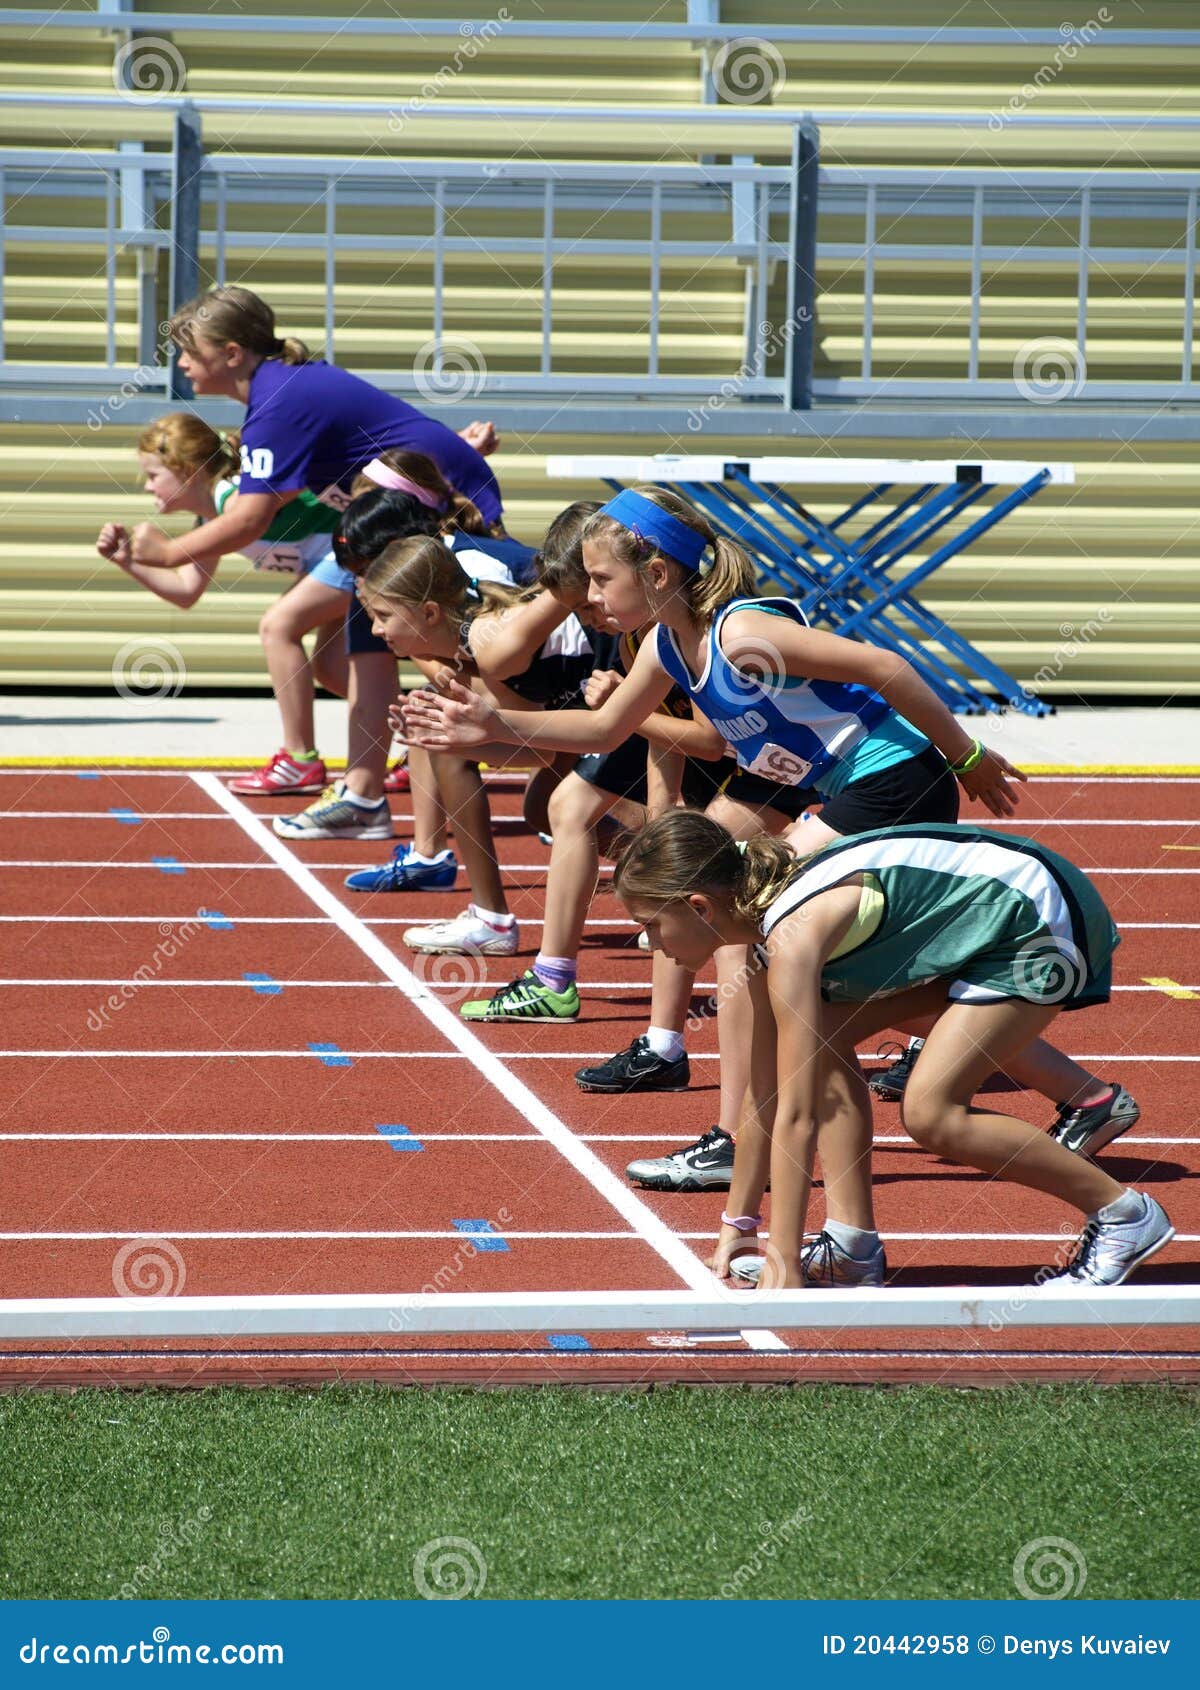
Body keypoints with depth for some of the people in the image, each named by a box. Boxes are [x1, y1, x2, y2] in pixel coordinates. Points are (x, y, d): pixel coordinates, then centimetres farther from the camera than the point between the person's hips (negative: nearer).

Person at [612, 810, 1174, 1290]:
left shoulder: (793, 936, -27)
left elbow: (795, 1116, -28)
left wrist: (784, 1265, -27)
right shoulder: (762, 920, 1)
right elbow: (764, 1097, 9)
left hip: (1043, 922, -10)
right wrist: (737, 1224, 12)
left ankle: (1123, 1215, -4)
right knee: (824, 1043, 0)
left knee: (928, 1112, -18)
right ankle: (854, 1247, 0)